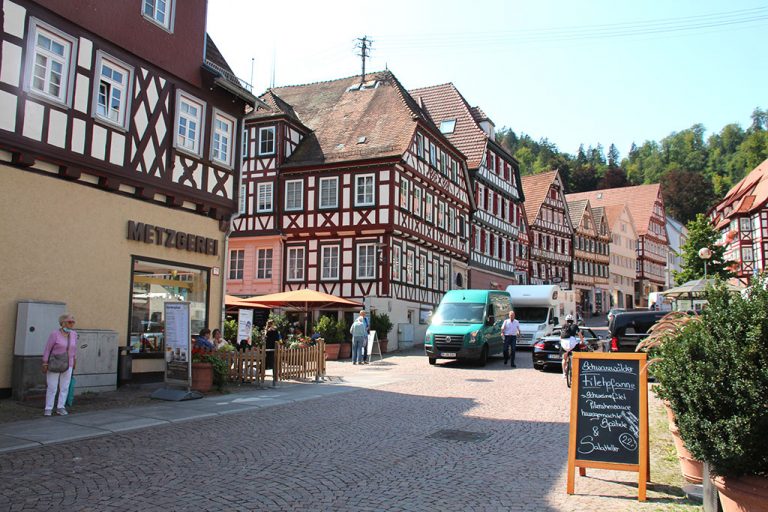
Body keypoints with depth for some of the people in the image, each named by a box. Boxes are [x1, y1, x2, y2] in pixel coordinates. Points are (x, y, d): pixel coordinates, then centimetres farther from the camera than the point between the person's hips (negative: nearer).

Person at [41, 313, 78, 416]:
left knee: (65, 387, 3)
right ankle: (48, 409, 10)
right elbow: (47, 349, -11)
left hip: (67, 365, 4)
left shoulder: (73, 334, 0)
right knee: (52, 387, -1)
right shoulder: (55, 334, -14)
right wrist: (45, 364, -13)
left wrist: (74, 361, 17)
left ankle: (60, 408, 12)